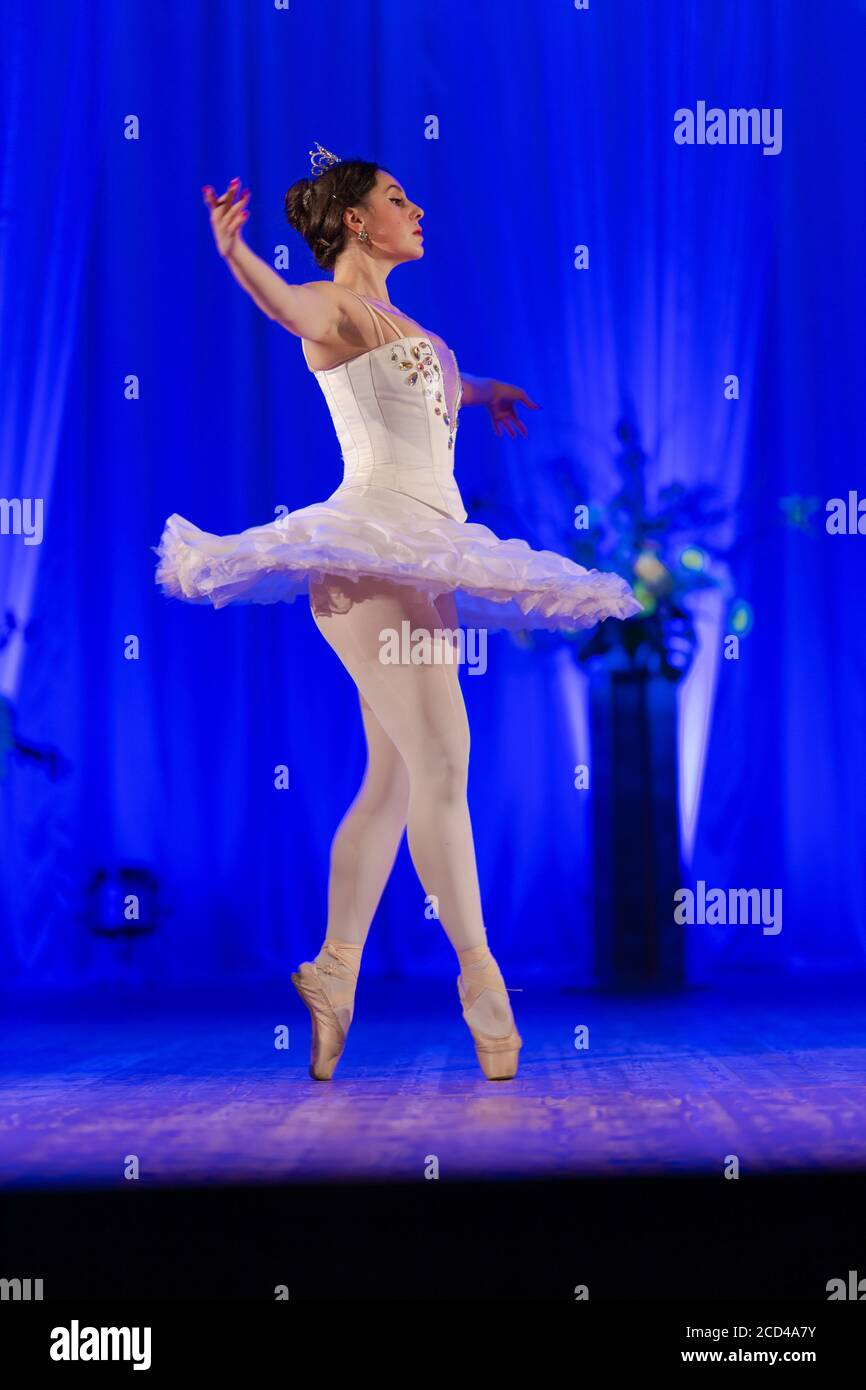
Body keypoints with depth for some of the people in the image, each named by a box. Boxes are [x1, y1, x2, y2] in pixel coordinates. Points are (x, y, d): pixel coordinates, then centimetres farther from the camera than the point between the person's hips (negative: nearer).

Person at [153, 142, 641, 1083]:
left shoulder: (394, 322, 24)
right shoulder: (336, 305, -1)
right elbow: (285, 305, -25)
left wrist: (482, 390, 63)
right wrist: (233, 253, -45)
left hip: (423, 562, 9)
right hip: (372, 548, -9)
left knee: (394, 780, 7)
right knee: (441, 760, -12)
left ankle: (332, 984, 11)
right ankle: (480, 978, -7)